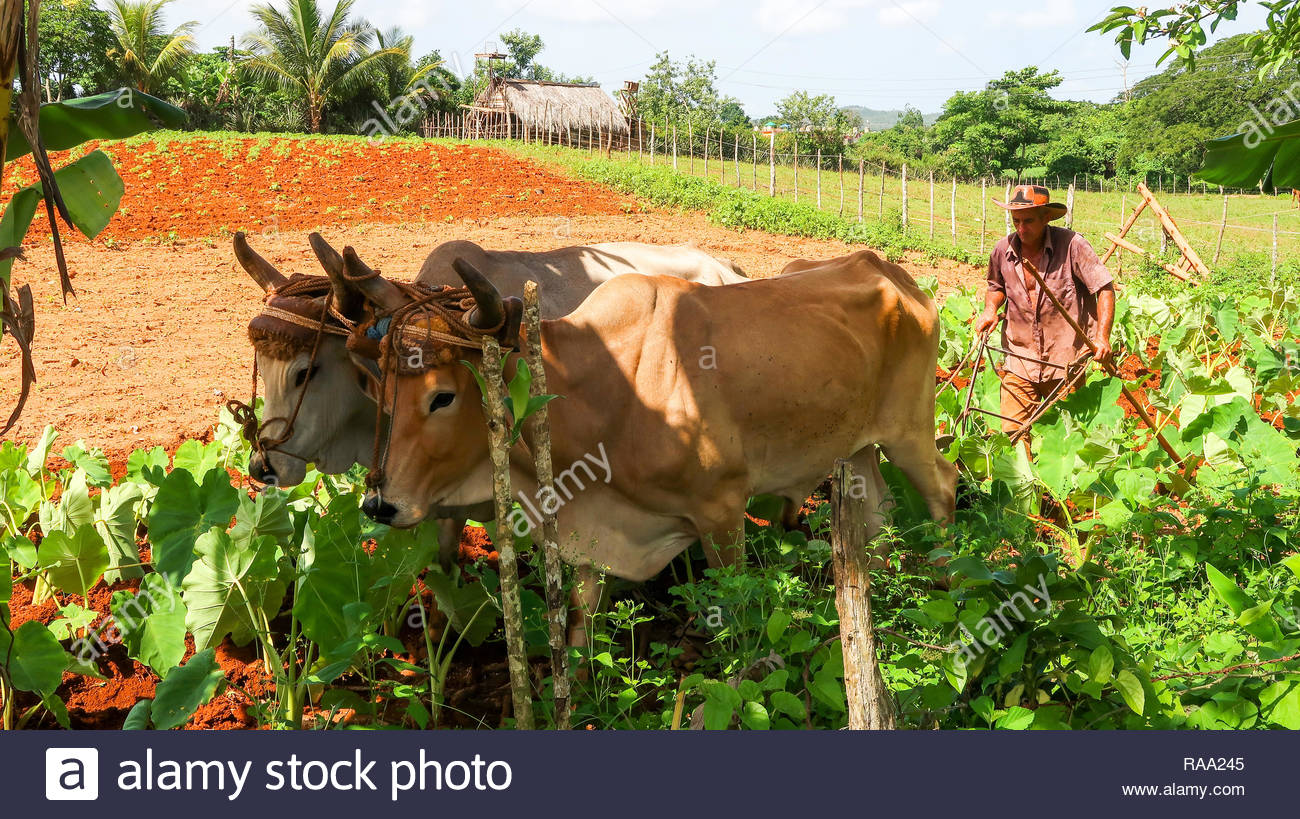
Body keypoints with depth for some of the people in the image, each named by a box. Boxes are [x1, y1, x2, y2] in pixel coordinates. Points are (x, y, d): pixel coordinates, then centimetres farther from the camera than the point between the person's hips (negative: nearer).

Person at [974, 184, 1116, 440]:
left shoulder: (1072, 245, -11)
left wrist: (1102, 337, -17)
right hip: (1020, 361, 3)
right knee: (1012, 432, -4)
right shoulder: (1003, 251, 1)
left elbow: (1105, 287, -7)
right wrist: (990, 309, 1)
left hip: (1066, 361, -2)